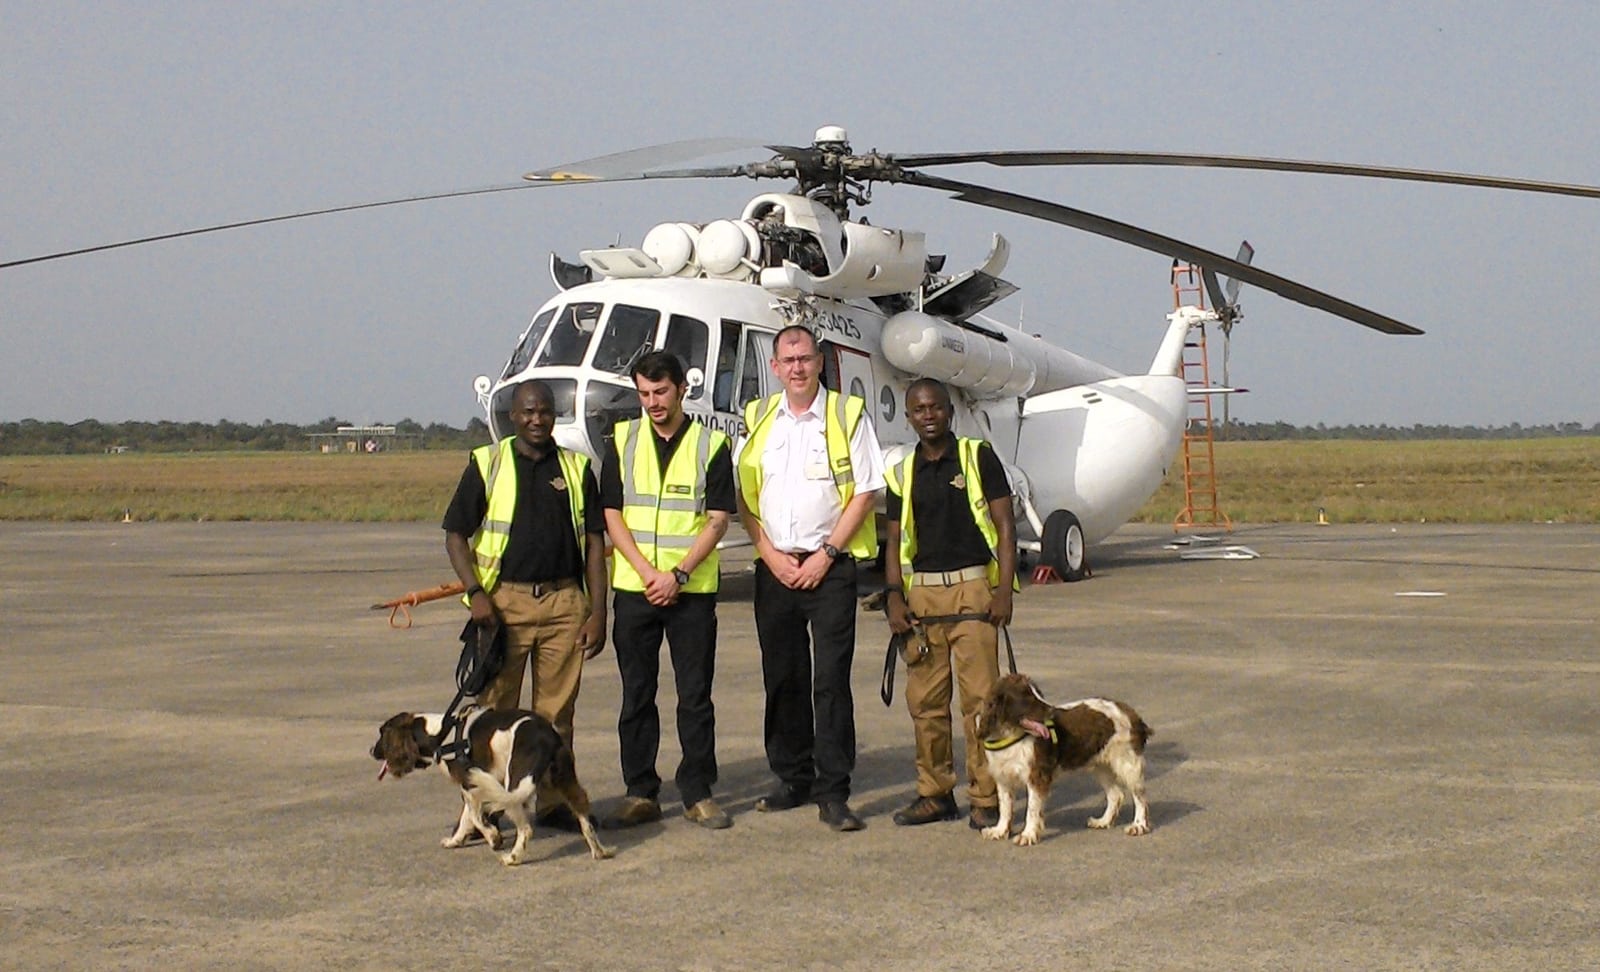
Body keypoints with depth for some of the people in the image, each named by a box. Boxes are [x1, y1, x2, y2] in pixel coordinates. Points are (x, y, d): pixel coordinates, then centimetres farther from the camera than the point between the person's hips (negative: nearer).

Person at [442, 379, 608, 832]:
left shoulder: (576, 468, 10)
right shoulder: (486, 464, 5)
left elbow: (594, 542, 10)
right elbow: (456, 535, 4)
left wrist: (598, 611, 3)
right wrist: (476, 593, -10)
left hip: (565, 602, 2)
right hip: (504, 601, -2)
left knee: (557, 711, 6)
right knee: (493, 709, -1)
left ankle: (555, 800, 16)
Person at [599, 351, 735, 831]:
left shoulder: (710, 445, 2)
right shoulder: (623, 441, 7)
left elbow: (717, 519, -3)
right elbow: (612, 515, 3)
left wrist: (678, 575, -13)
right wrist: (646, 573, -9)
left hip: (692, 589, -2)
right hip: (633, 589, 2)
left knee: (695, 695, 1)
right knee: (636, 695, 5)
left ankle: (698, 792, 10)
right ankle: (640, 793, 12)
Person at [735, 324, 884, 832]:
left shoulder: (847, 414, 0)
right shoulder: (757, 418, 10)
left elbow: (866, 491, -3)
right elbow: (742, 495, 10)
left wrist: (825, 554, -9)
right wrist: (771, 555, -2)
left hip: (830, 566, -3)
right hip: (774, 566, 3)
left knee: (831, 677, -7)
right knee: (782, 676, 8)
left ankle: (833, 793, -4)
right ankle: (793, 779, 20)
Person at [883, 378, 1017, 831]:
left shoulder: (979, 457, 2)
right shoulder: (902, 474, 12)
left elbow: (1005, 525, 0)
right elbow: (895, 540, 15)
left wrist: (1004, 590, -9)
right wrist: (895, 597, 1)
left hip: (972, 586, -4)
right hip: (921, 592, 4)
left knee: (980, 695, -7)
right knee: (924, 699, 5)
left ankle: (985, 797, -1)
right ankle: (935, 793, 15)